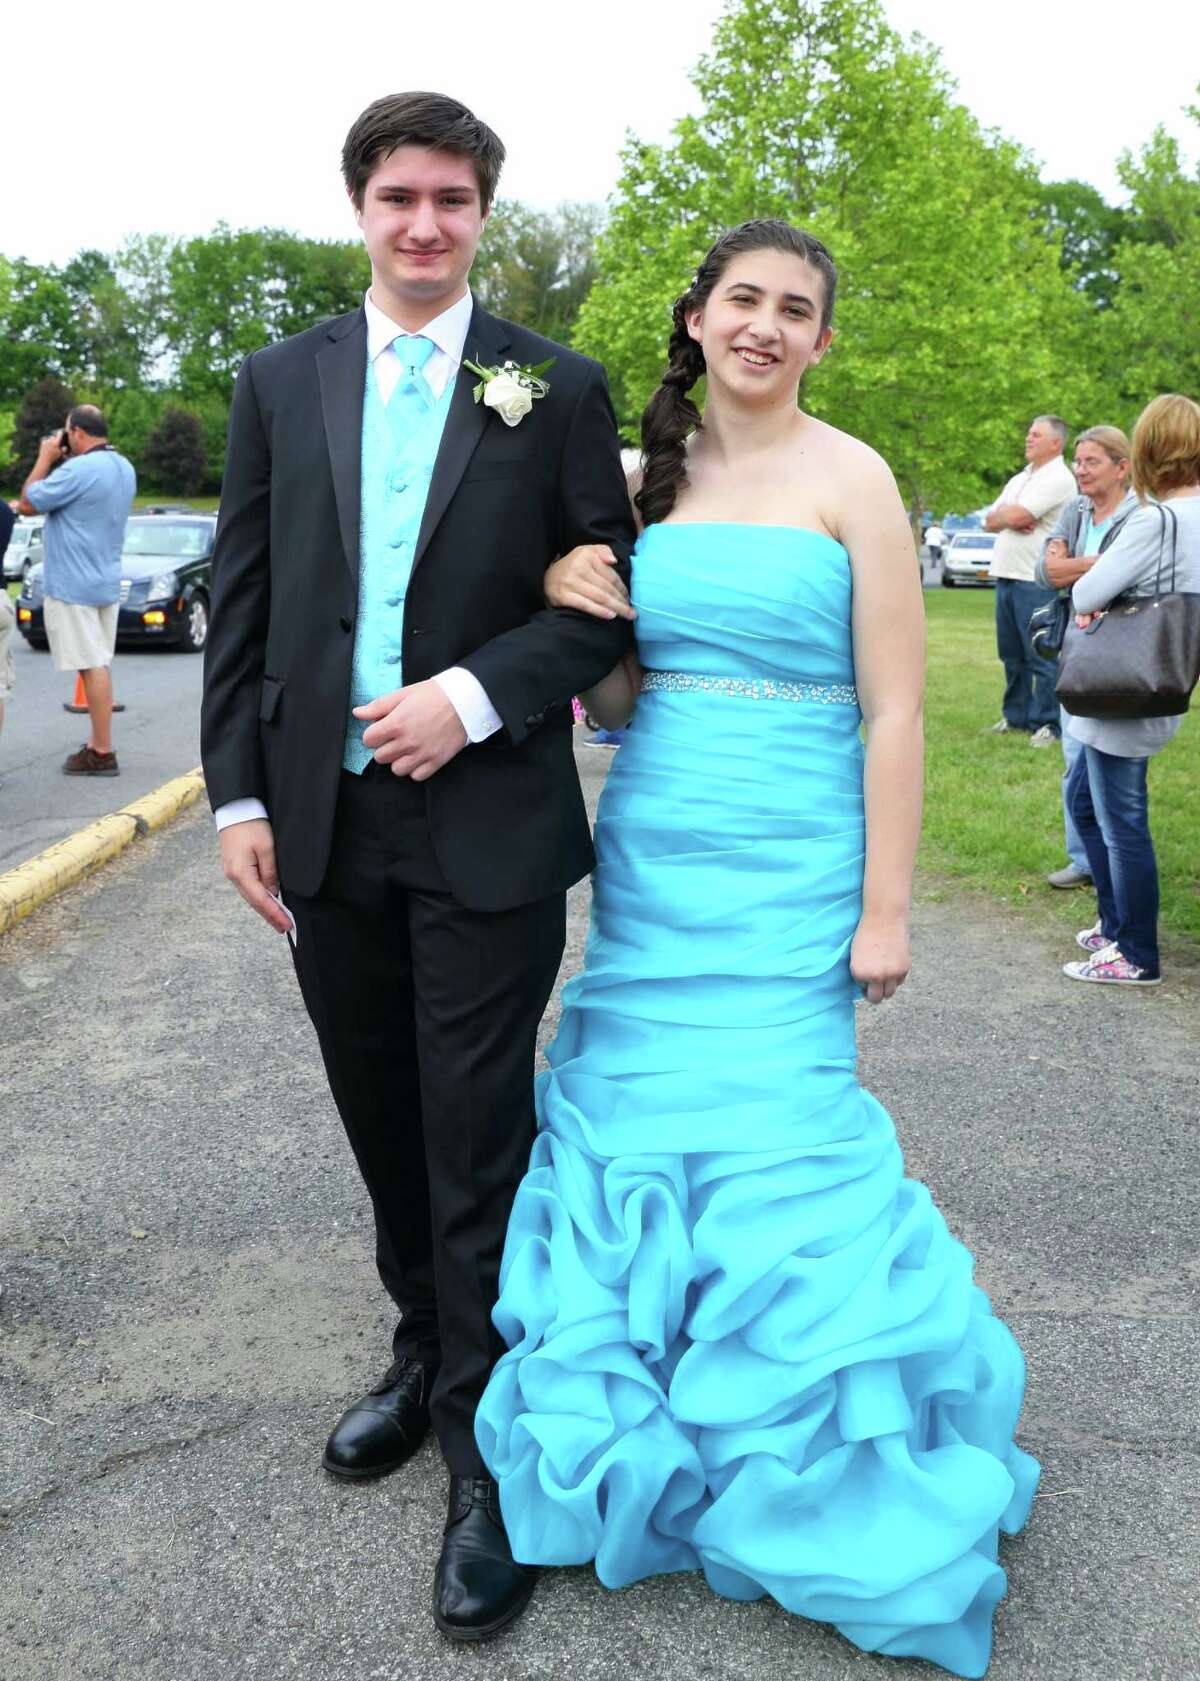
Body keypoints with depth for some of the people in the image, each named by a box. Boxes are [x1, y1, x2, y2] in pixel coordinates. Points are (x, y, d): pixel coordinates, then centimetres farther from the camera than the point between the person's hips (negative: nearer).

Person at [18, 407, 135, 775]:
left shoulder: (78, 469, -19)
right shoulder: (124, 468, 10)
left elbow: (28, 503, -10)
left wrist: (45, 458, -1)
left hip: (74, 586, -9)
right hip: (107, 583, 9)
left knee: (93, 666, -7)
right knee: (99, 665, 13)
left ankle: (102, 753, -4)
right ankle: (98, 744, 20)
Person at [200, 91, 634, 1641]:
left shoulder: (557, 389, 1)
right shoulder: (279, 382, 9)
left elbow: (608, 595, 0)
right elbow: (240, 602, 8)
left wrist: (476, 693, -15)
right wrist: (239, 792, 1)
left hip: (486, 827, -3)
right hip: (325, 826, 4)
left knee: (477, 1145, 1)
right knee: (383, 1124, 17)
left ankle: (486, 1452, 16)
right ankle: (424, 1352, 39)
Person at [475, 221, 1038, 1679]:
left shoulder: (850, 480, -5)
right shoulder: (649, 478, 8)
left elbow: (893, 711, -8)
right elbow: (615, 701, 12)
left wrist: (884, 911, -11)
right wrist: (576, 616, -9)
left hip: (786, 862, -4)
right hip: (646, 848, 5)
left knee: (774, 1138, 1)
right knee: (638, 1113, 10)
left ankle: (796, 1457, 26)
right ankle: (654, 1434, 33)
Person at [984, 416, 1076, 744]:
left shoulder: (1058, 479, -9)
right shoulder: (1019, 479, 19)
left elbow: (1014, 515, -18)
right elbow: (990, 520, 12)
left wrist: (1004, 514, 4)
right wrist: (1013, 519, -8)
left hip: (1037, 582, -9)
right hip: (1006, 578, 9)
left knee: (1041, 656, -6)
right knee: (1011, 655, 14)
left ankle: (1046, 724, -1)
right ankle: (1016, 715, 24)